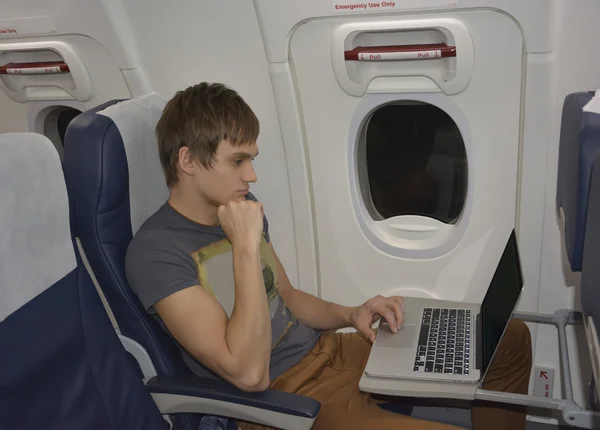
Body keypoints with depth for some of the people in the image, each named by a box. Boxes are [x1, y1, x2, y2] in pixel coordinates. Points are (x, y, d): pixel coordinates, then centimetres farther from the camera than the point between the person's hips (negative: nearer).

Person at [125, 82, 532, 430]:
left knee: (511, 338, 7)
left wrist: (350, 315, 0)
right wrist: (245, 248, -25)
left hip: (326, 350, 8)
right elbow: (249, 373, -24)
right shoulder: (155, 253, -18)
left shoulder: (243, 208, 6)